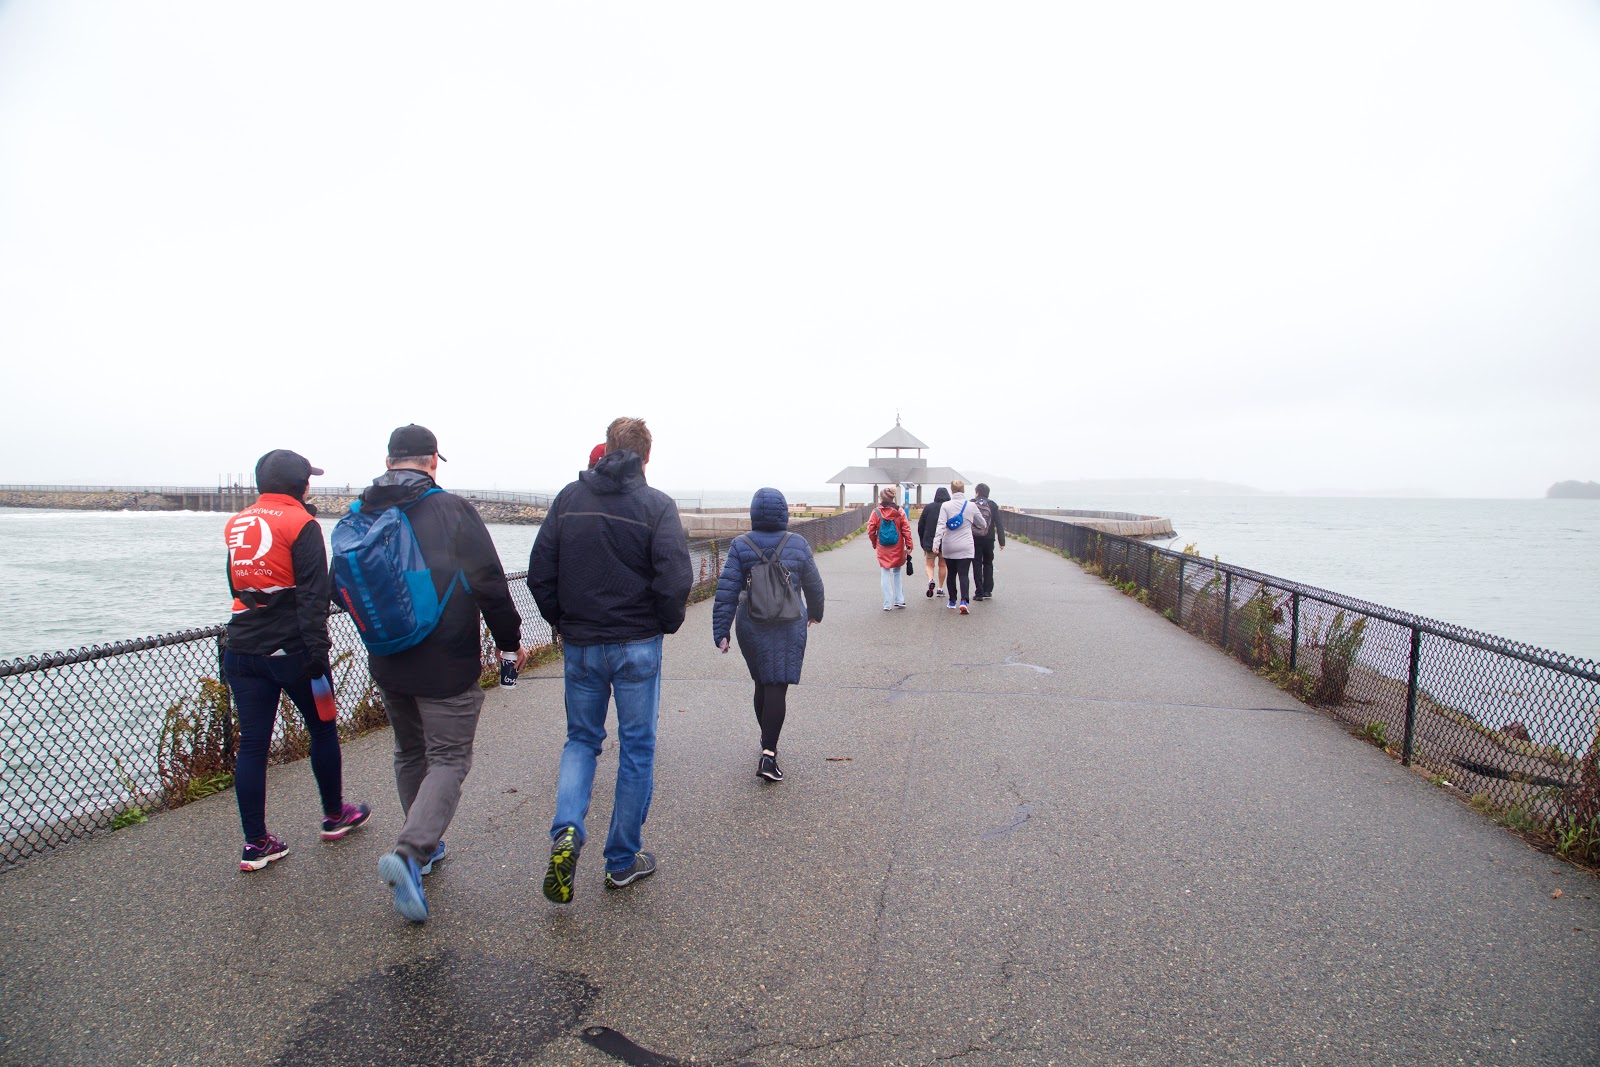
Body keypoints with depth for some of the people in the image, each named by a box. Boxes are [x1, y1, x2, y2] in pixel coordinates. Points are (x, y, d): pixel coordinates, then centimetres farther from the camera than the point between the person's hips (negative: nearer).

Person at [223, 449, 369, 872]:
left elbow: (237, 584, 21)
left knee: (252, 744, 7)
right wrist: (317, 650, -17)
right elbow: (313, 594, -17)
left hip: (242, 650, 6)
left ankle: (255, 844, 12)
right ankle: (334, 816, 27)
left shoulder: (236, 525, 9)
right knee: (322, 729, 13)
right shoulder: (301, 524, -10)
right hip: (291, 650, -6)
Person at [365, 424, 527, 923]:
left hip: (386, 663, 6)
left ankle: (424, 845, 33)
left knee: (409, 755, 21)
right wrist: (510, 640, -2)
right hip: (446, 665, -6)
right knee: (449, 760, 2)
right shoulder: (453, 510, -13)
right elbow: (489, 584, -14)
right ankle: (410, 853, -15)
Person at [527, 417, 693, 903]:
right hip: (637, 647, -3)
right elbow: (675, 580, -18)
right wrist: (667, 623, 0)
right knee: (636, 749, 11)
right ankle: (623, 860, 21)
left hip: (579, 645, 3)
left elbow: (539, 573, 0)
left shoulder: (569, 498, 1)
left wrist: (563, 622, 13)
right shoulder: (657, 504, -9)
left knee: (581, 739, 20)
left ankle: (567, 829, -2)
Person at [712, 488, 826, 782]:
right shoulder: (798, 544, -4)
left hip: (751, 627, 2)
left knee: (762, 684, 18)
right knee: (777, 687, -2)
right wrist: (815, 612, 25)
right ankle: (768, 754, -10)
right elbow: (814, 585, 7)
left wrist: (720, 631, -5)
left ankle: (768, 742, 33)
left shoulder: (740, 545, -6)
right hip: (788, 628, -1)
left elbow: (726, 590, -9)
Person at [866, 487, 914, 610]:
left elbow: (870, 531, -4)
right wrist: (908, 546, 0)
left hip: (882, 549, -1)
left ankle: (888, 604, 4)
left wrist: (874, 544, 12)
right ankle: (899, 600, 18)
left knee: (885, 575, 6)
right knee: (897, 573, 18)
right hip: (897, 549, 1)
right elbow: (906, 530, -6)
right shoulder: (899, 512, -4)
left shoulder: (876, 512, -6)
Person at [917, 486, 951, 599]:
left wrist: (923, 543, 11)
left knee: (930, 565, 10)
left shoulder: (928, 507, 0)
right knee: (942, 565, 16)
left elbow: (920, 526, 3)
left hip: (929, 542, 0)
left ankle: (930, 580, -18)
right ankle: (940, 588, 18)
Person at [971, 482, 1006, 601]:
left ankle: (979, 592, 2)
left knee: (977, 564, 4)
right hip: (989, 539, 1)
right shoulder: (993, 505, 1)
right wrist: (1002, 541, 3)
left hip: (974, 539, -1)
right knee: (988, 564, 16)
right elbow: (999, 524, -1)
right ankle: (987, 590, 13)